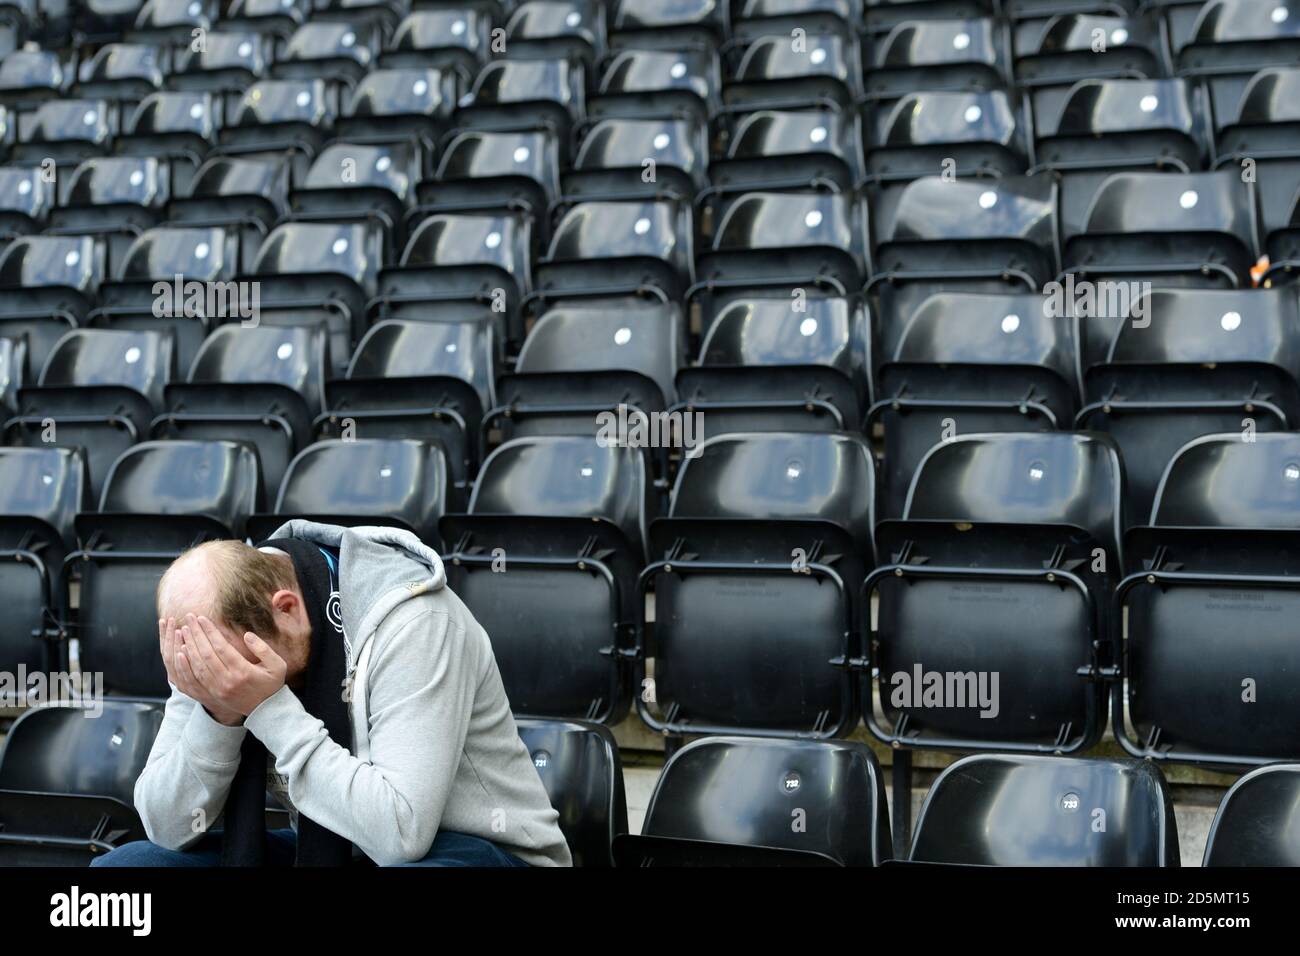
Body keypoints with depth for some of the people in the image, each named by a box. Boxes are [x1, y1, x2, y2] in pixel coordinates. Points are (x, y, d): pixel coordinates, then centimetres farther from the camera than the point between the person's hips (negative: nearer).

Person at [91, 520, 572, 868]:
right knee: (121, 863, -7)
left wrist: (270, 709, -32)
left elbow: (402, 832, -31)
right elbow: (168, 829, -7)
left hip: (473, 848, -6)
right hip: (327, 847, 6)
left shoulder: (407, 619, -25)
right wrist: (215, 713, -24)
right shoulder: (225, 629, -7)